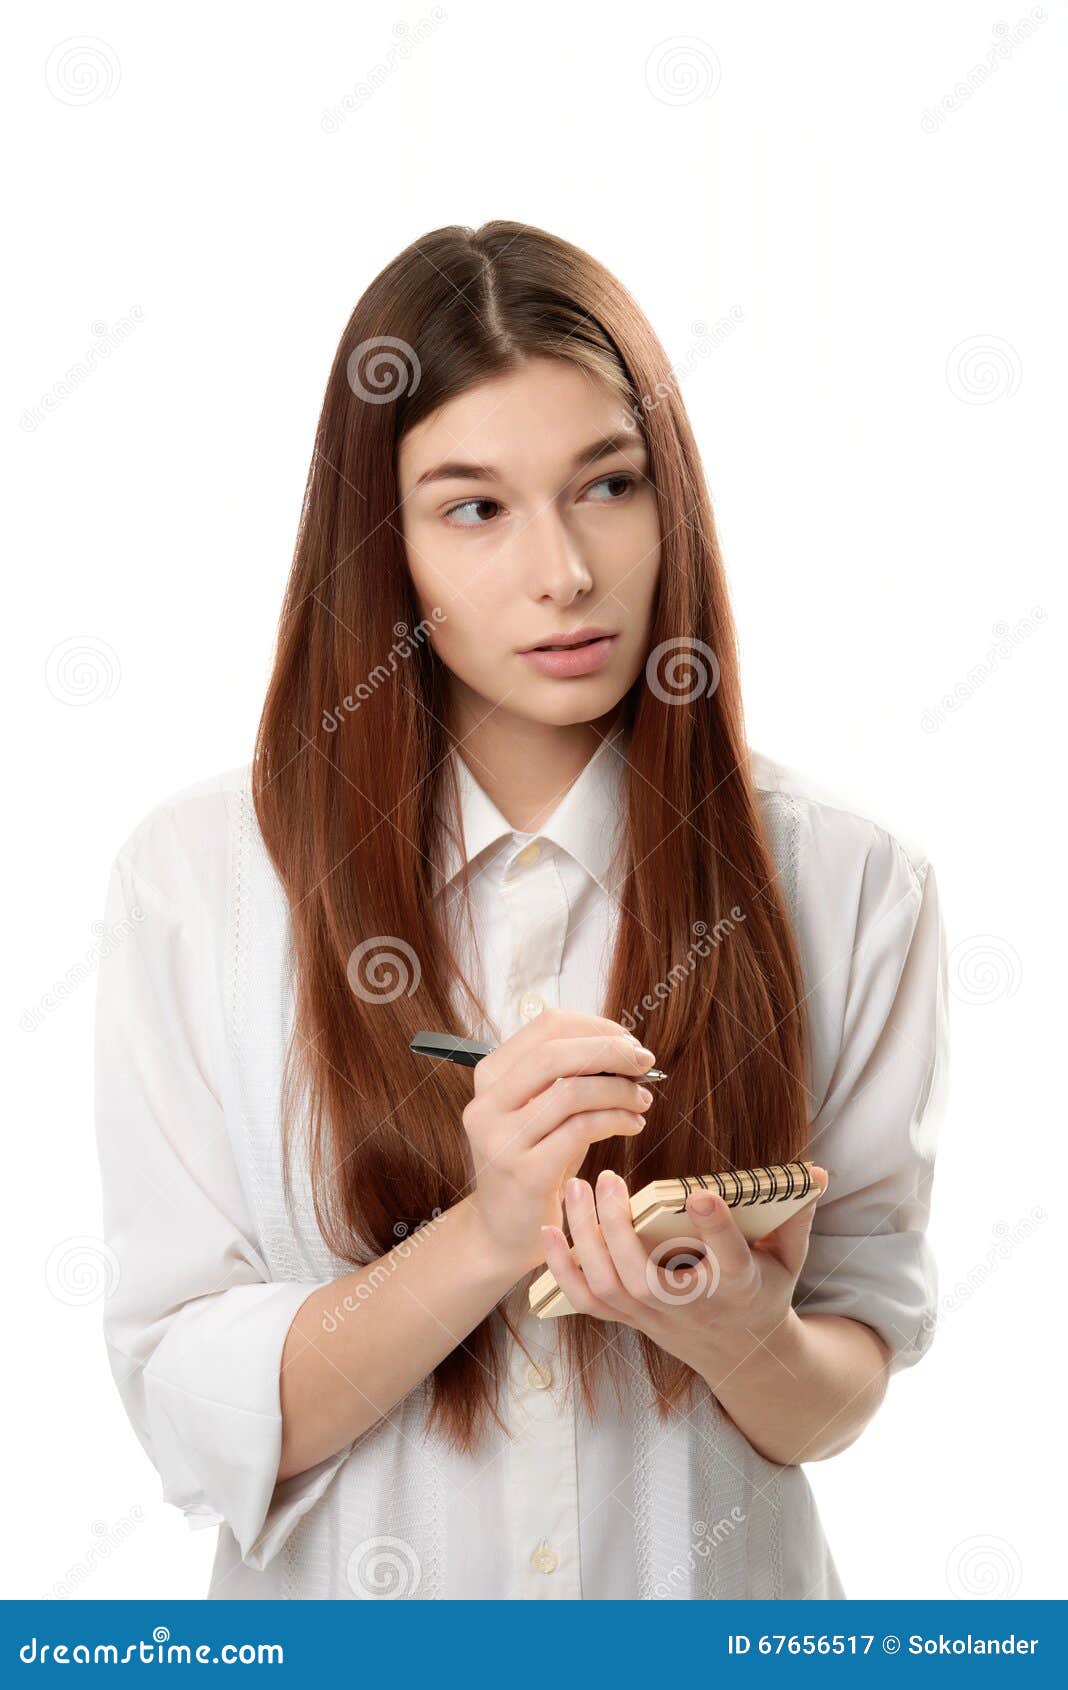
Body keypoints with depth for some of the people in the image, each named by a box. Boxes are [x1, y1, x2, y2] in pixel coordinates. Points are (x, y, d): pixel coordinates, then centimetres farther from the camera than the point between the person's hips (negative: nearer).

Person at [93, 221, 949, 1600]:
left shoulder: (848, 881, -12)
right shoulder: (197, 877, -14)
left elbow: (847, 1396, -6)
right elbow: (190, 1420, -16)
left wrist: (745, 1338, -27)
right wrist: (489, 1236, -29)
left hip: (711, 1595, 1)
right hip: (347, 1606, 0)